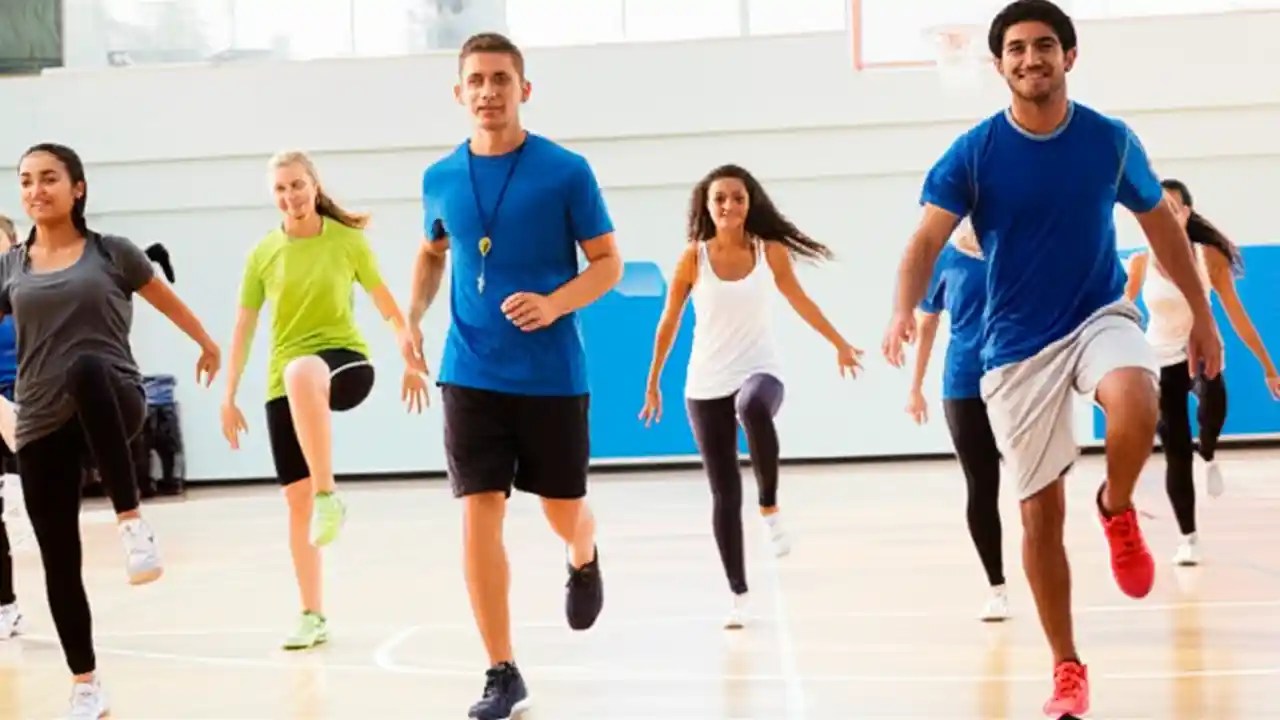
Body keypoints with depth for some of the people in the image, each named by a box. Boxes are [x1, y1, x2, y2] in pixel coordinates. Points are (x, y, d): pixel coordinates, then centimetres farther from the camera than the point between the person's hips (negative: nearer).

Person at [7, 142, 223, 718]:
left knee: (87, 369, -39)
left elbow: (168, 302, 19)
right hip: (41, 425, 3)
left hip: (113, 405, -3)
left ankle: (131, 521, -32)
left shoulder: (113, 253, 4)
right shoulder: (9, 268, 8)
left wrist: (208, 346, 31)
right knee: (59, 560, 3)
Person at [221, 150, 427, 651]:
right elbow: (244, 327, 10)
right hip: (284, 383, 4)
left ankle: (329, 494, -35)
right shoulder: (263, 253, 5)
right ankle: (313, 616, 16)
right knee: (297, 501, 3)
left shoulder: (347, 239, -1)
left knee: (303, 371, -42)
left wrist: (410, 358, 5)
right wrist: (229, 396, 9)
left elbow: (384, 302, 8)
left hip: (344, 362, -4)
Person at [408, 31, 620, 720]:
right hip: (471, 375, 2)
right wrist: (414, 315, 4)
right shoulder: (440, 179, 3)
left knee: (563, 513, 10)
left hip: (553, 375, -2)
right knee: (479, 518, -5)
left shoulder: (567, 171, -8)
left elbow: (608, 262, -4)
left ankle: (584, 562, 49)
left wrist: (554, 304, -22)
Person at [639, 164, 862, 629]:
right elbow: (668, 323, 4)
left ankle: (770, 507, -19)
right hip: (706, 386, 1)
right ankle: (738, 593, 12)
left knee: (754, 407, -39)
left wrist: (840, 344, 21)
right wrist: (653, 382, 6)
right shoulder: (693, 257, -3)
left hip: (760, 371, -1)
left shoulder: (770, 251, -1)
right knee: (724, 493, 1)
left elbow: (801, 303, 14)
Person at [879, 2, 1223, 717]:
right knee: (1041, 512, 2)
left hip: (1101, 314, 0)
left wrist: (1202, 315, 13)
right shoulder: (973, 153, -9)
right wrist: (905, 310, -37)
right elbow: (927, 241, -17)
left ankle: (1118, 510, -1)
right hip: (1018, 343, 0)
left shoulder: (1112, 140, -4)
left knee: (1136, 408, -35)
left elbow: (1162, 225, 10)